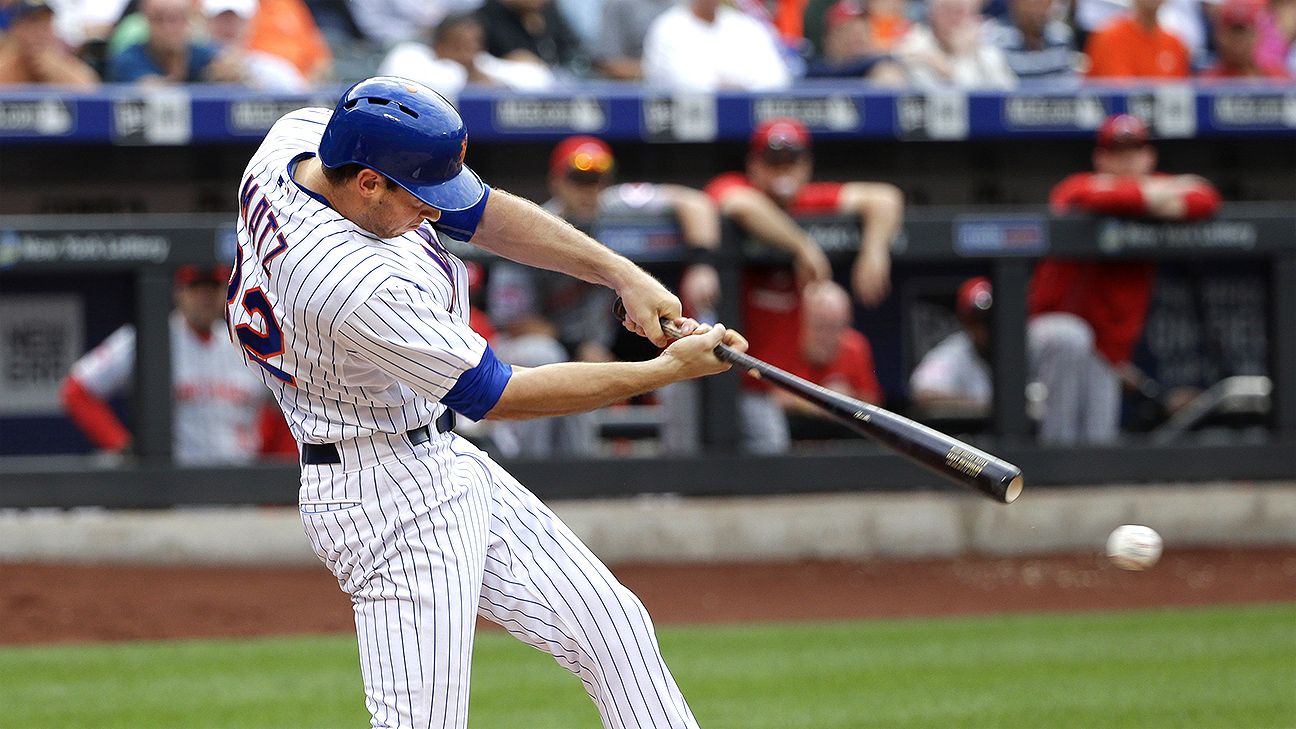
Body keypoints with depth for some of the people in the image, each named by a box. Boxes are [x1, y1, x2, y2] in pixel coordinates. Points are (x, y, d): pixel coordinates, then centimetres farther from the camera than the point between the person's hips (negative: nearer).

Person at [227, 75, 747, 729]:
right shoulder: (360, 286, -33)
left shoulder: (303, 136, -7)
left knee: (611, 626, 12)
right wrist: (667, 370, -14)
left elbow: (477, 210, 4)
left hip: (445, 458, 10)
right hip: (389, 496, -10)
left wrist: (623, 275, -5)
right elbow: (502, 397, -21)